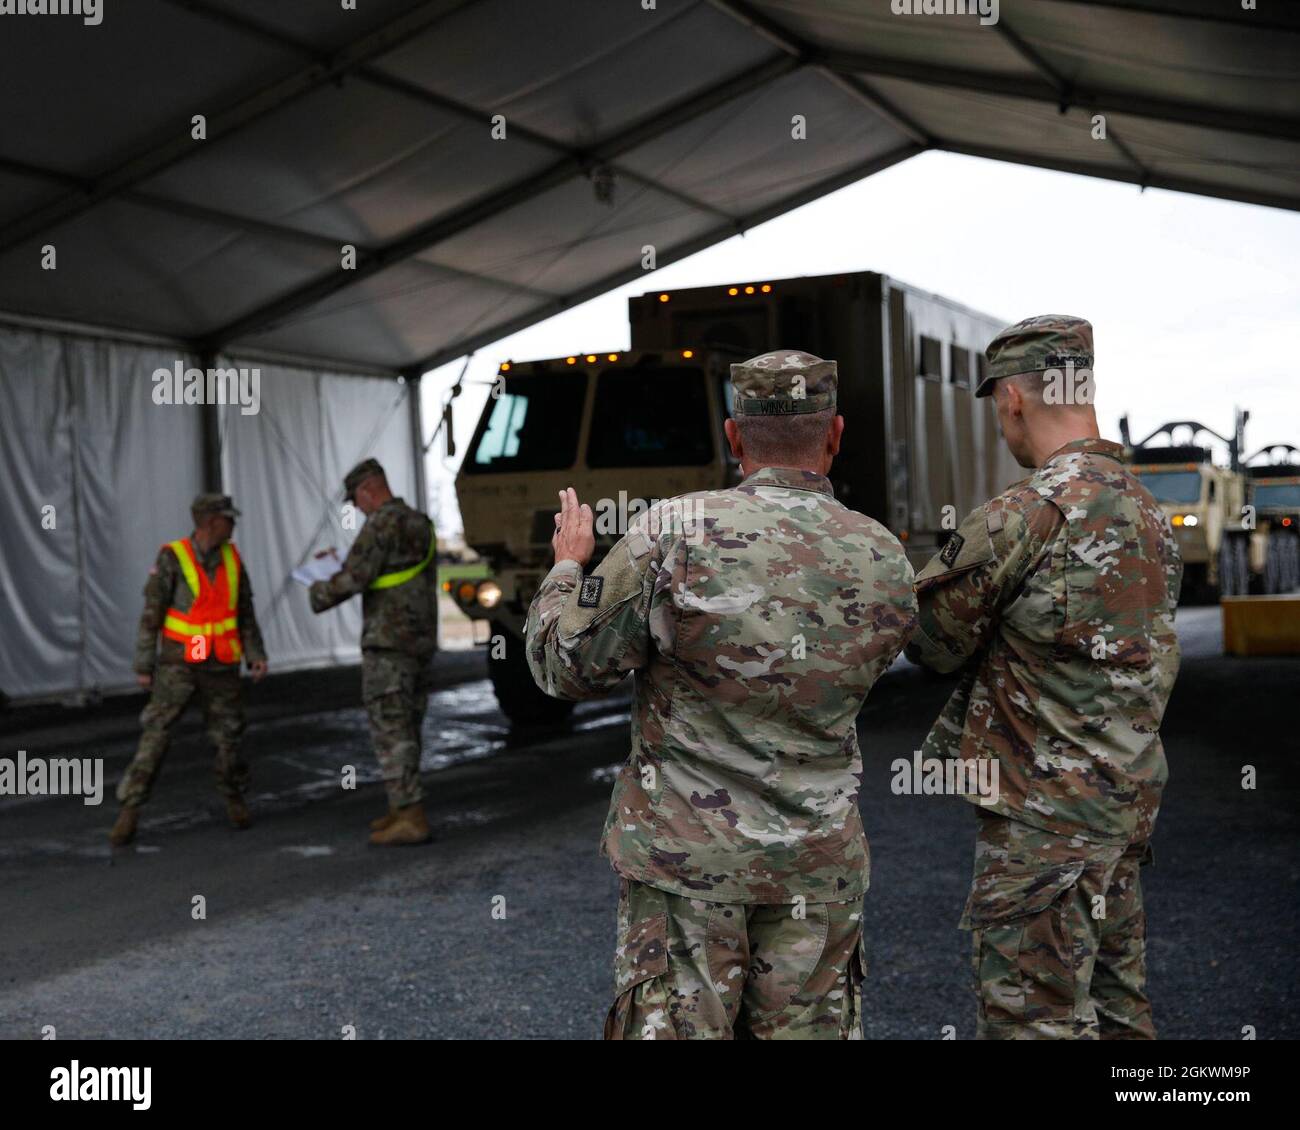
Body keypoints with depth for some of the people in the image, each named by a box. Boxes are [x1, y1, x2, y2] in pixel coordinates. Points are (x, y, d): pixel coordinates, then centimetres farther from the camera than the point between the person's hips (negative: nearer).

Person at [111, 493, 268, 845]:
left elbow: (244, 611, 5)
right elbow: (151, 614, -11)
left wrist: (256, 655, -6)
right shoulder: (172, 558, -14)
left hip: (220, 664, 3)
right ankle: (129, 816, -4)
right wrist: (143, 666, -10)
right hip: (178, 663, -3)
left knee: (227, 735, 5)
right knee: (156, 735, -9)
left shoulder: (231, 557, -1)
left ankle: (234, 798, 31)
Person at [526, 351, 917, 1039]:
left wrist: (568, 565, 11)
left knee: (675, 1025, 6)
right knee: (807, 1027, 14)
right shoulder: (886, 562, -2)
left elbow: (565, 667, -7)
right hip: (818, 860, 3)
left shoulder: (673, 532, -15)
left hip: (686, 854, -3)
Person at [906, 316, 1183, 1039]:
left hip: (1048, 816, -9)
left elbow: (933, 641, -9)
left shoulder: (1026, 517, -19)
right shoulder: (1150, 513, 9)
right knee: (1115, 1007, 18)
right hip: (1129, 803, 9)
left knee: (1036, 1015, -2)